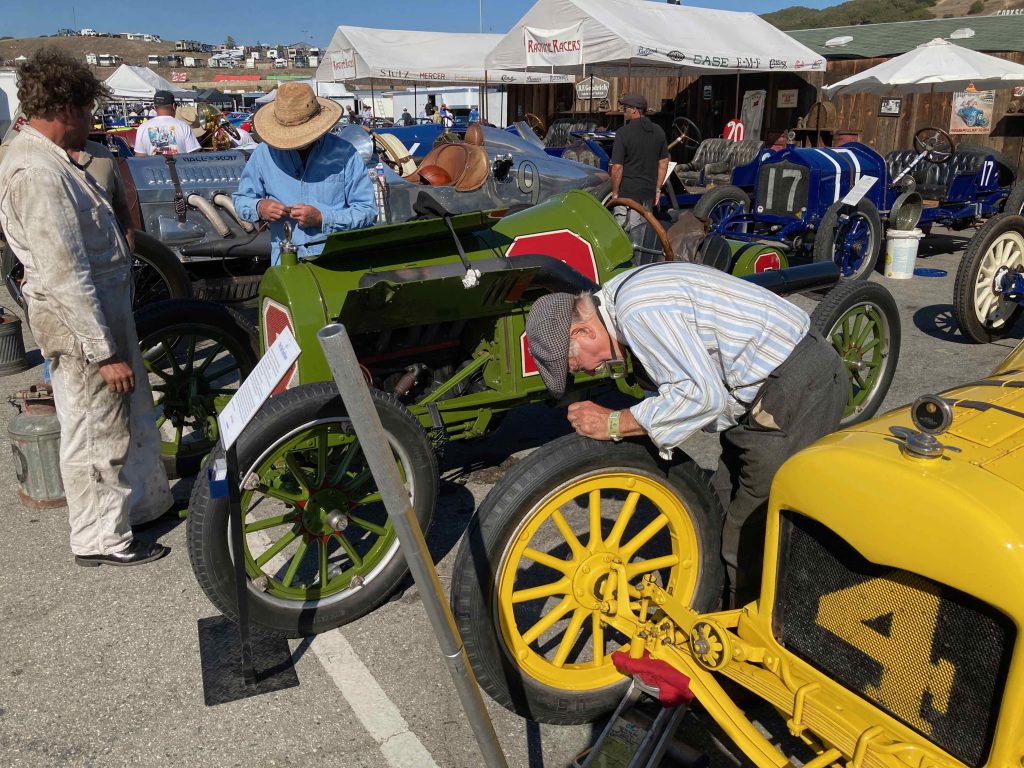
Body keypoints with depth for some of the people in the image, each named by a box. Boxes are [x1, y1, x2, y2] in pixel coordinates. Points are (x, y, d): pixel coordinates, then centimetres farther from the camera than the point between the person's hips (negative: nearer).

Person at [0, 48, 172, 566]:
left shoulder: (49, 158, 10)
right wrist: (105, 353, -24)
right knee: (95, 432, 4)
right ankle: (101, 539, 21)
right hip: (79, 321, -10)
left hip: (104, 308, 10)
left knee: (130, 417, 22)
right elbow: (64, 273, -26)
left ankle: (142, 500, 41)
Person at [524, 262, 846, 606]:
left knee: (751, 531, -5)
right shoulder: (625, 295, 7)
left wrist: (615, 424, -24)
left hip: (800, 385, -11)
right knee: (724, 511, 18)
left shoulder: (640, 311, -25)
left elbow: (703, 394, -29)